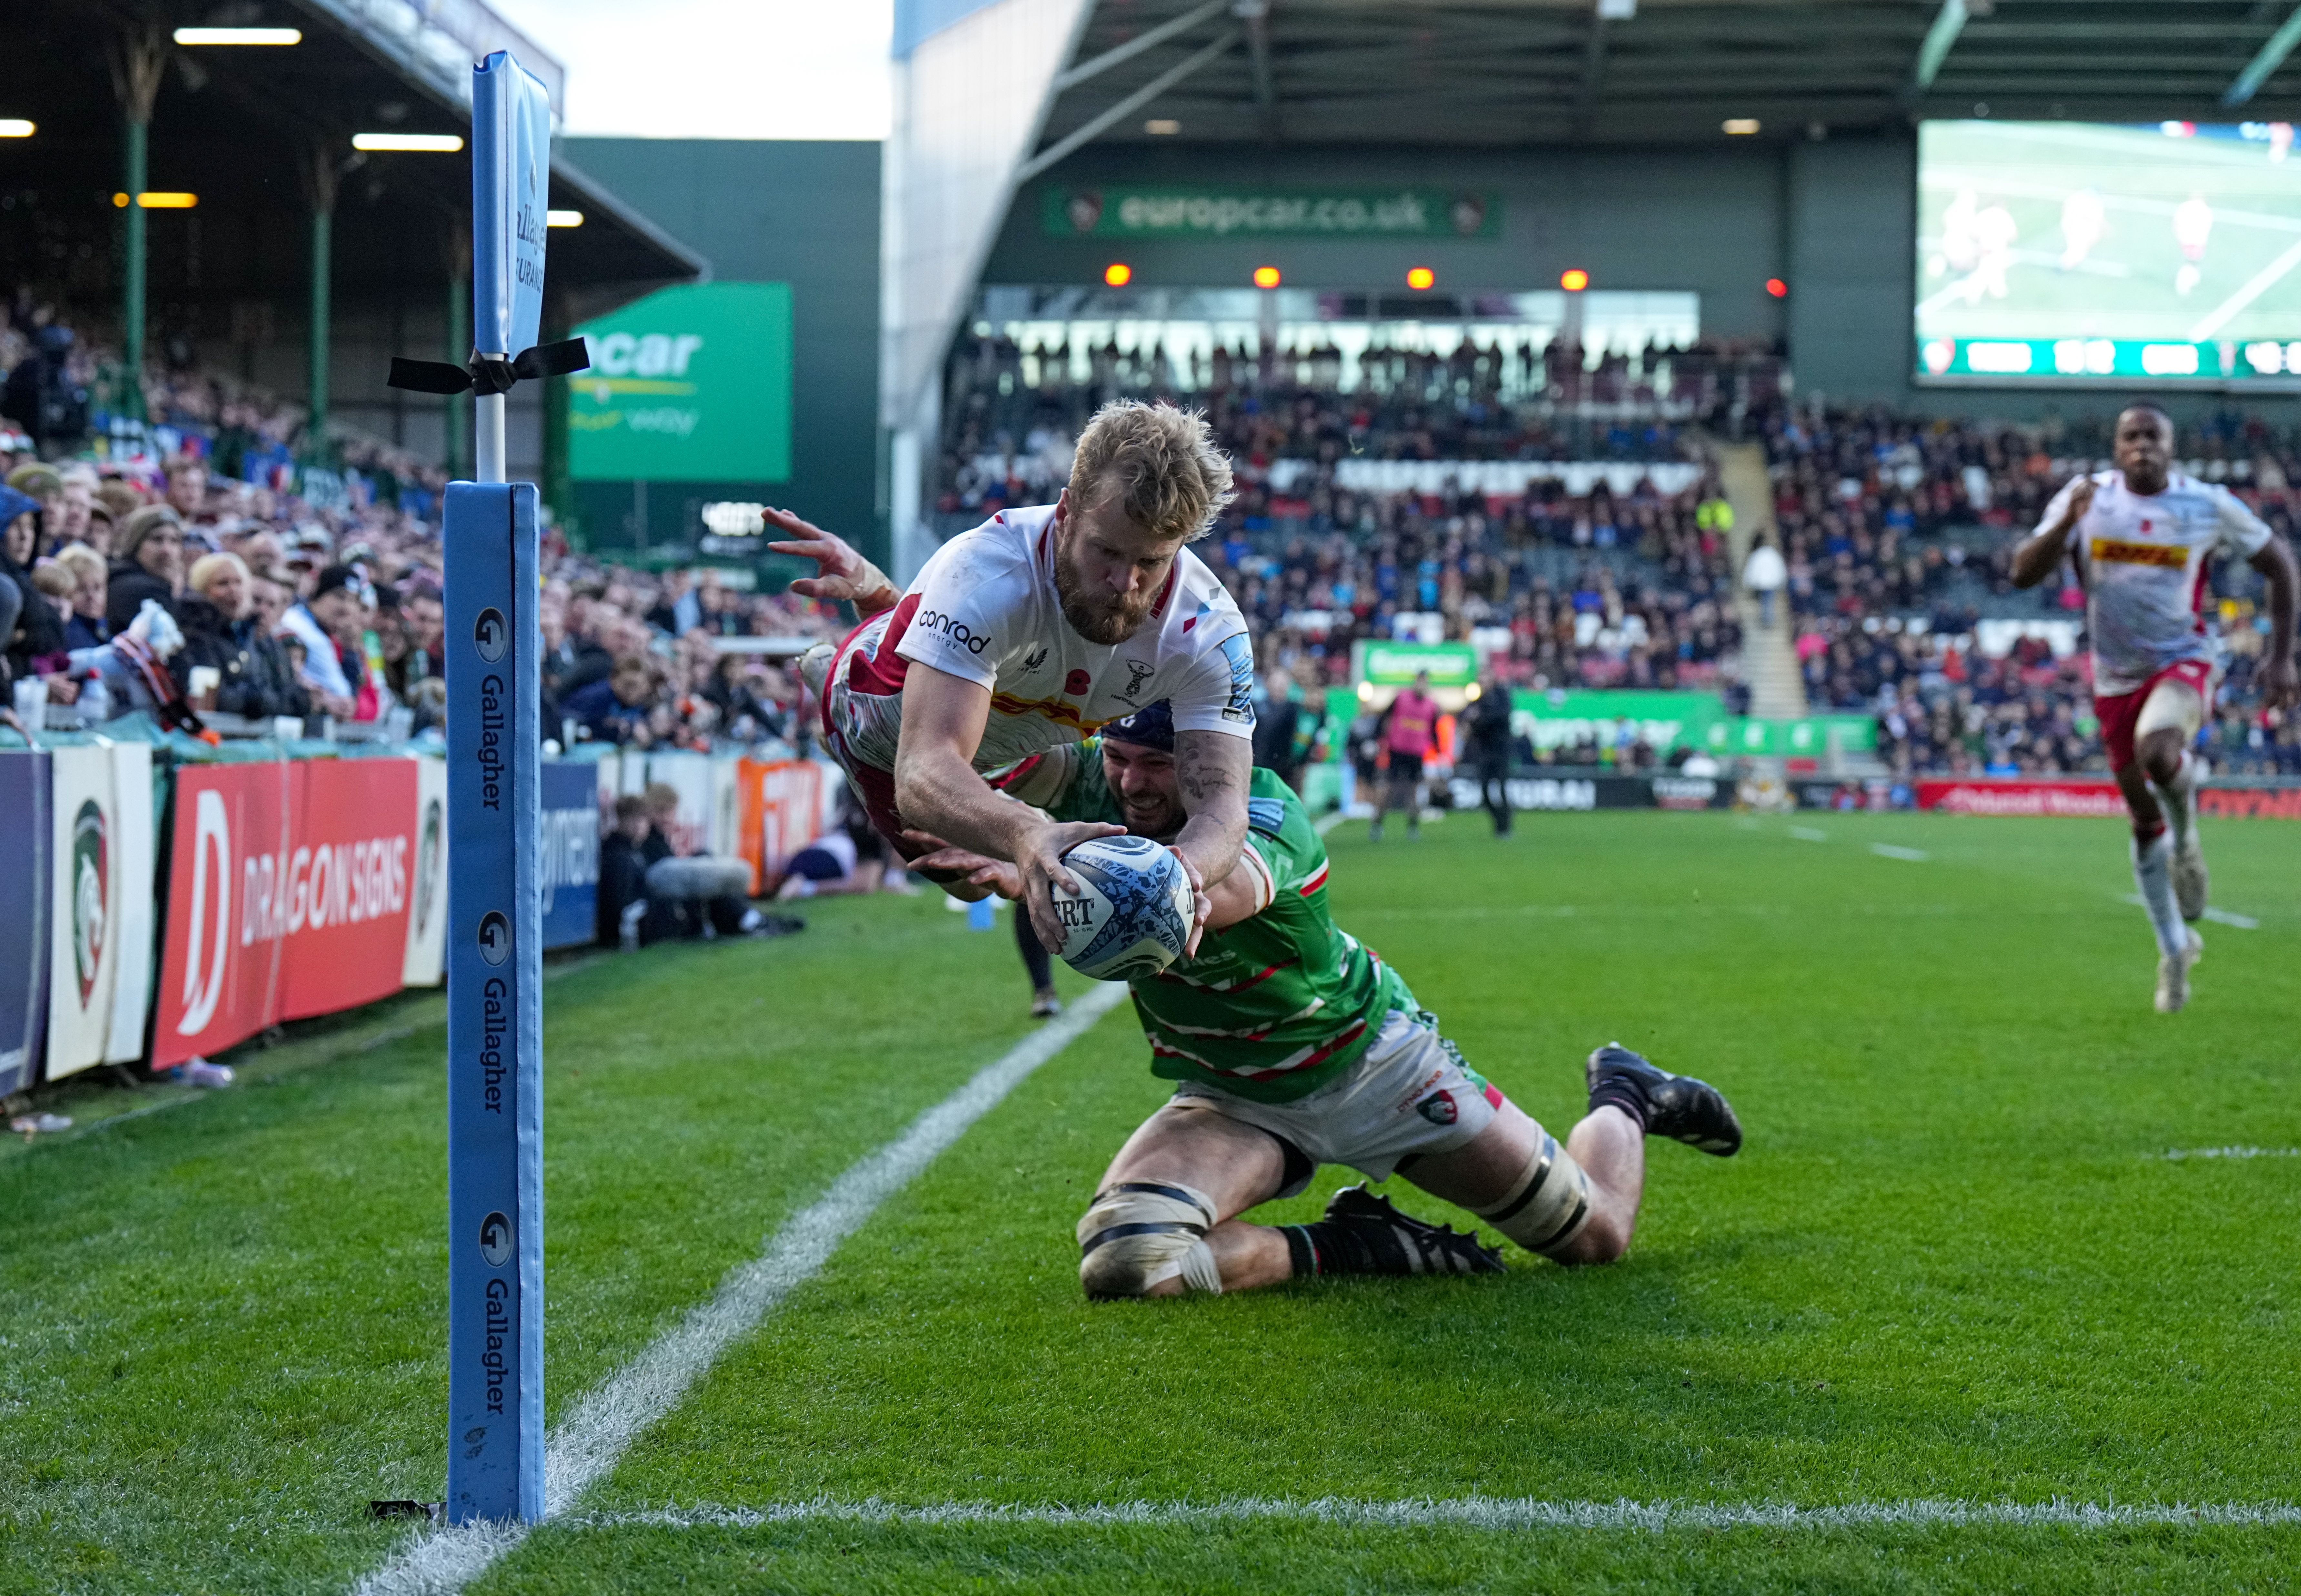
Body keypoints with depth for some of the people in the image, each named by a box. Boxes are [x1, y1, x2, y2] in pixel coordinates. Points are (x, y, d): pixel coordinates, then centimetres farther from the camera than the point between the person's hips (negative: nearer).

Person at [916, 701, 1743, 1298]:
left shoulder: (1267, 821, -36)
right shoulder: (1099, 782, -17)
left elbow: (1201, 894, -59)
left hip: (1369, 1060, -4)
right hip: (1232, 1097, 4)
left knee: (1595, 1234, 8)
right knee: (1121, 1265, -26)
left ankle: (1623, 1102, 44)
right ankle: (1336, 1247, -1)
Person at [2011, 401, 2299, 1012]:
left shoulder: (2209, 507, -7)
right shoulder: (2085, 498, -6)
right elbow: (2024, 574, -12)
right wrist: (2067, 524, -30)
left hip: (2184, 662, -3)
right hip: (2116, 676, 3)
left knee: (2157, 753, -35)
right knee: (2146, 821, 9)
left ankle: (2186, 827, -2)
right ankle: (2175, 948, 26)